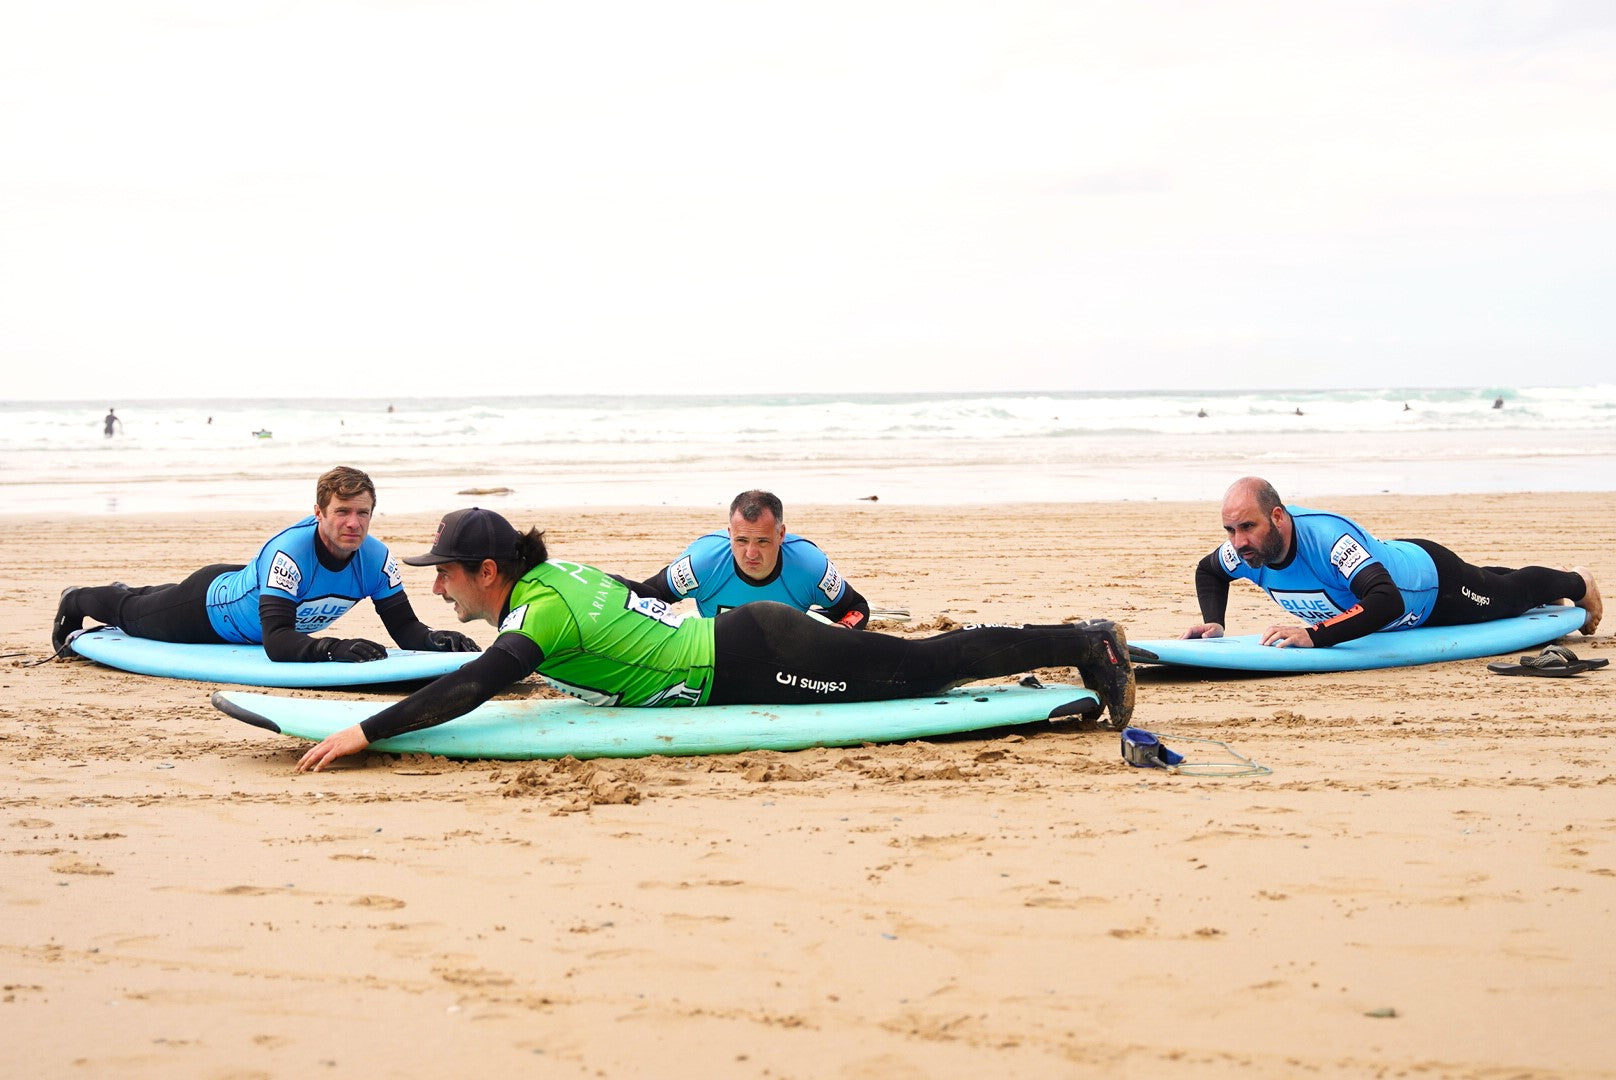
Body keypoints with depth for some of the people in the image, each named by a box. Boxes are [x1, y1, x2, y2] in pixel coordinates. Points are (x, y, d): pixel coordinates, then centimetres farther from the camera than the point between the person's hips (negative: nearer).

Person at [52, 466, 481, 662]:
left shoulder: (376, 559, -29)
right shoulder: (289, 552, -46)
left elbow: (404, 627, -26)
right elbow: (276, 642, -51)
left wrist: (434, 638, -47)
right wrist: (333, 648, -66)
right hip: (209, 602, -5)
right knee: (134, 614, 27)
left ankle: (126, 591, 68)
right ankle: (76, 601, 58)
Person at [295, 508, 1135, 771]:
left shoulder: (539, 614, -19)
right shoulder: (554, 571, 8)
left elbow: (471, 687, -35)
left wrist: (366, 732, -35)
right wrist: (558, 672, 28)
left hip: (749, 666, -7)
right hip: (747, 634, 7)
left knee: (925, 668, -1)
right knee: (922, 662, 14)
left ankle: (1085, 647, 5)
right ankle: (1080, 642, 21)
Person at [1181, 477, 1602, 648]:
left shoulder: (1328, 537, -49)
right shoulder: (1246, 549, -27)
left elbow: (1388, 602, -59)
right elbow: (1207, 571, -4)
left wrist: (1315, 635, -65)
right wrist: (1213, 623, -21)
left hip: (1435, 582, -7)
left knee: (1508, 596, 26)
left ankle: (1576, 583, 57)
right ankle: (1552, 593, 68)